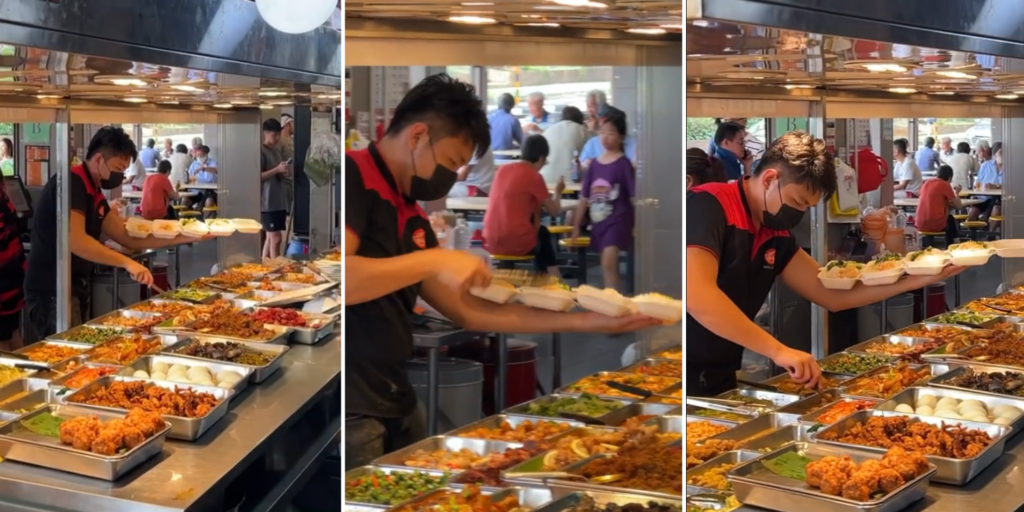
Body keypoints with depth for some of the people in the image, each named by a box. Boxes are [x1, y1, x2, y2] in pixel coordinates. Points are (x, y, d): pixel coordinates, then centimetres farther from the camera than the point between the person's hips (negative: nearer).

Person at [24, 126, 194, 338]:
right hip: (53, 290, -9)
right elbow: (75, 240, -28)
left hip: (77, 287, 9)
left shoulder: (94, 192, 12)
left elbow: (128, 238, 11)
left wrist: (184, 237, 4)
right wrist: (127, 262, -32)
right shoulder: (71, 184, -15)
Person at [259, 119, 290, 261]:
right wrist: (277, 170, -20)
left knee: (270, 237, 9)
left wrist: (284, 171, 5)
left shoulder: (277, 151, 17)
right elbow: (258, 176, -15)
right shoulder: (261, 151, -9)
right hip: (268, 202, -8)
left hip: (279, 201, 8)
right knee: (276, 237, -10)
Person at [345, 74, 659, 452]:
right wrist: (432, 261, -18)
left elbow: (468, 311, 16)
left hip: (394, 404, 9)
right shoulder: (353, 176, -9)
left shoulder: (411, 219, 16)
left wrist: (586, 322, 14)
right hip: (351, 408, -9)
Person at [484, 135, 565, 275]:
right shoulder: (534, 177, -9)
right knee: (543, 234, 29)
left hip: (491, 242, 6)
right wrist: (557, 192, 18)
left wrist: (544, 198, 24)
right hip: (518, 243, -6)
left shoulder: (502, 169, 9)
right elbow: (554, 211, 0)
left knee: (541, 231, 32)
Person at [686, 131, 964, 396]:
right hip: (690, 380, -8)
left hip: (720, 380, 8)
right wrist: (777, 350, -29)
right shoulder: (708, 206, -16)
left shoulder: (775, 234, 10)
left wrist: (918, 280, 2)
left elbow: (832, 294, 10)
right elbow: (697, 297, -30)